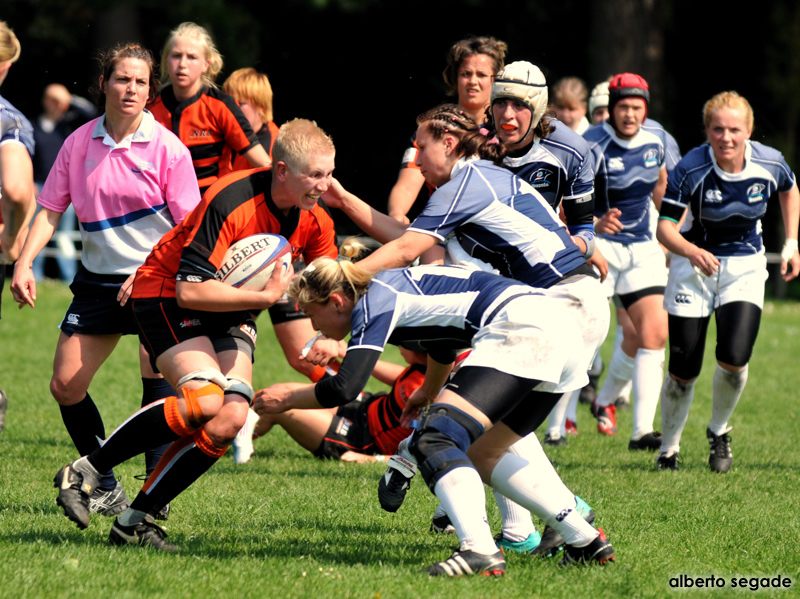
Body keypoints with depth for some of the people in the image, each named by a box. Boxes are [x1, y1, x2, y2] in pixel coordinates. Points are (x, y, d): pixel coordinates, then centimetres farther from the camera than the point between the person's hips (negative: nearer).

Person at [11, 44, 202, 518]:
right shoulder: (79, 143, 3)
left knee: (158, 382, -16)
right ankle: (106, 488, 14)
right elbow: (51, 210, 7)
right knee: (66, 385, 0)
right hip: (99, 279, 4)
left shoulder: (167, 148, -8)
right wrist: (24, 264, -6)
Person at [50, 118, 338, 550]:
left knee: (232, 418, -14)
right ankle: (84, 472, -13)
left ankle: (135, 520, -5)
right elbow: (190, 290, -31)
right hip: (167, 294, -7)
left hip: (230, 311, 7)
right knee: (205, 398, -29)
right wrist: (265, 296, -28)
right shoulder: (229, 202, -30)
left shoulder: (311, 218, -7)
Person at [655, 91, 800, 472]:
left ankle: (719, 431, 13)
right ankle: (669, 448, 20)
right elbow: (665, 227, -22)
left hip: (745, 266, 1)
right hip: (694, 265, -1)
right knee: (683, 370, -4)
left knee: (734, 358, -17)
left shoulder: (769, 163, -12)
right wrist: (693, 252, -41)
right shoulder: (690, 170, -21)